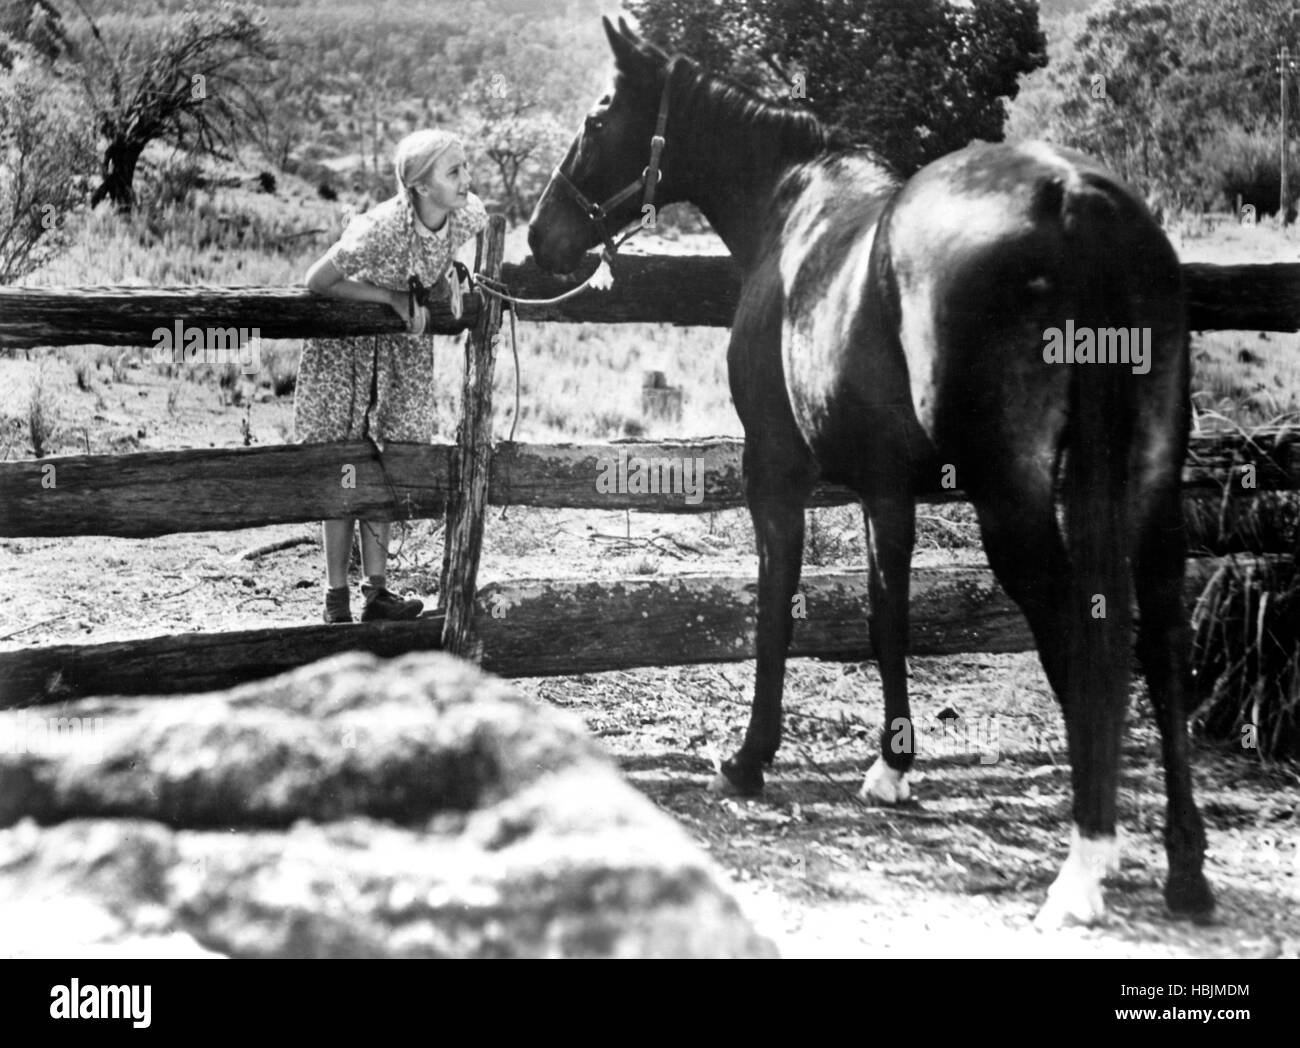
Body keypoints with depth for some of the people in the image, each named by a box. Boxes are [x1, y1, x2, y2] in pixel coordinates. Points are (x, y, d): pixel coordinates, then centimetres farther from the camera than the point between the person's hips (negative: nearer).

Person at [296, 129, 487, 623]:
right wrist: (393, 297, -26)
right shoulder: (380, 228, -37)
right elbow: (317, 282, -25)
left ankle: (376, 590, 12)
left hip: (403, 340, 5)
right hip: (345, 342, -5)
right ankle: (336, 596, 9)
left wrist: (443, 281, -13)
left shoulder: (470, 215, -20)